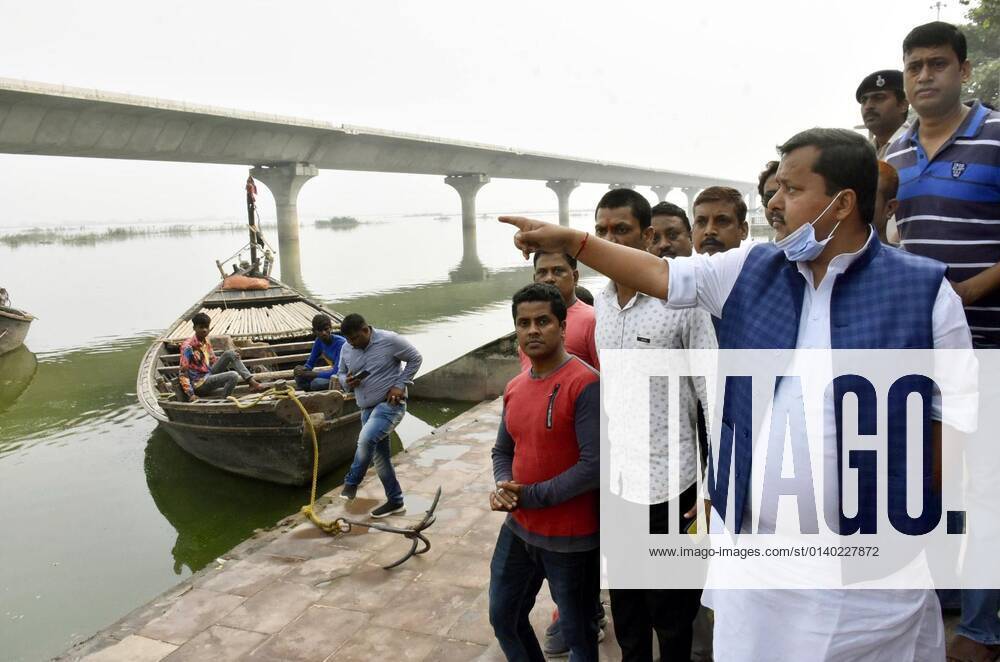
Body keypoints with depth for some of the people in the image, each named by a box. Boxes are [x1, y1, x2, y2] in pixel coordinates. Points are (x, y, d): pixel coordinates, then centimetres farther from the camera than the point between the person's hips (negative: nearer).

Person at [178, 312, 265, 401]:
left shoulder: (206, 342, 7)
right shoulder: (188, 346, -17)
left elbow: (213, 361, 18)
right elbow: (182, 373, -19)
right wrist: (191, 394, -25)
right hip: (199, 384, -8)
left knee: (230, 353, -3)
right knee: (233, 376, -28)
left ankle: (251, 381, -7)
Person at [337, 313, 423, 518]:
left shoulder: (390, 340, -14)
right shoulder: (346, 349, 3)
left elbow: (415, 359, -5)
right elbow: (341, 374, 17)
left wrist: (400, 385, -12)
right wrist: (347, 382, -7)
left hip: (390, 404, -7)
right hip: (367, 408, 7)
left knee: (366, 438, -29)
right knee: (380, 457, 10)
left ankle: (352, 482, -6)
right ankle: (395, 501, 23)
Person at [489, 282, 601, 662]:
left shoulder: (585, 384, -19)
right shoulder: (514, 389, 5)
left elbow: (594, 465, -24)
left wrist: (531, 495, -18)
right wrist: (503, 488, -7)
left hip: (571, 538, -7)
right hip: (518, 528, 7)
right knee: (503, 617, 22)